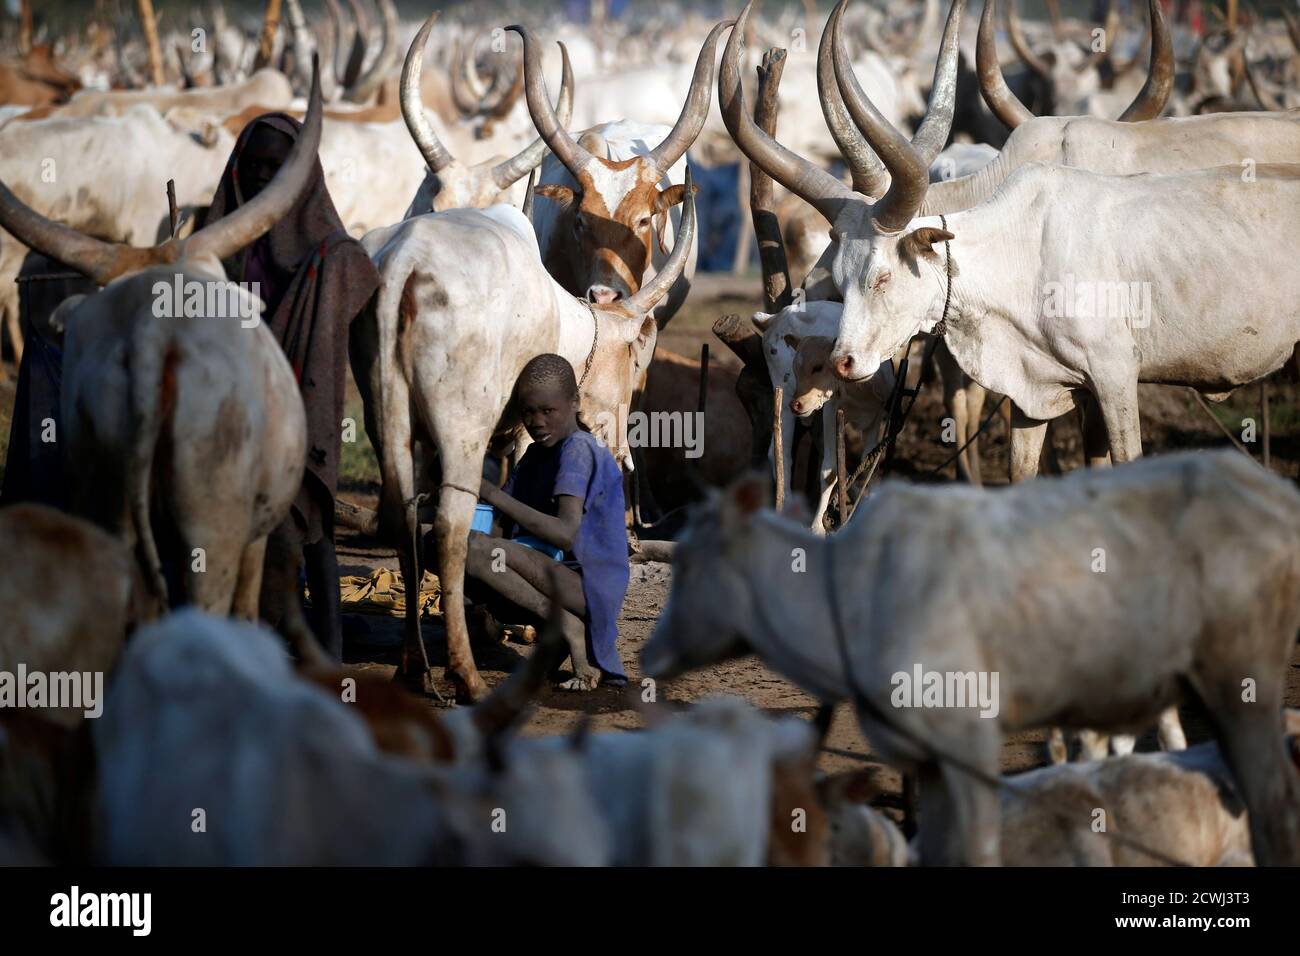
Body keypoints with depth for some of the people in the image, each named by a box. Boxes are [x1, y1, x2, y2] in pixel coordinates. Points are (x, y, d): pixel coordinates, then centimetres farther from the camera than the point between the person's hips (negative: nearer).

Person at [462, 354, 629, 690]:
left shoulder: (579, 449, -11)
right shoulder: (535, 455, 16)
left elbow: (566, 533, -24)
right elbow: (507, 523, 12)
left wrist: (495, 495, -22)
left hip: (590, 584, -10)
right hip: (556, 577, 10)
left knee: (475, 549, -28)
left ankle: (566, 625, -15)